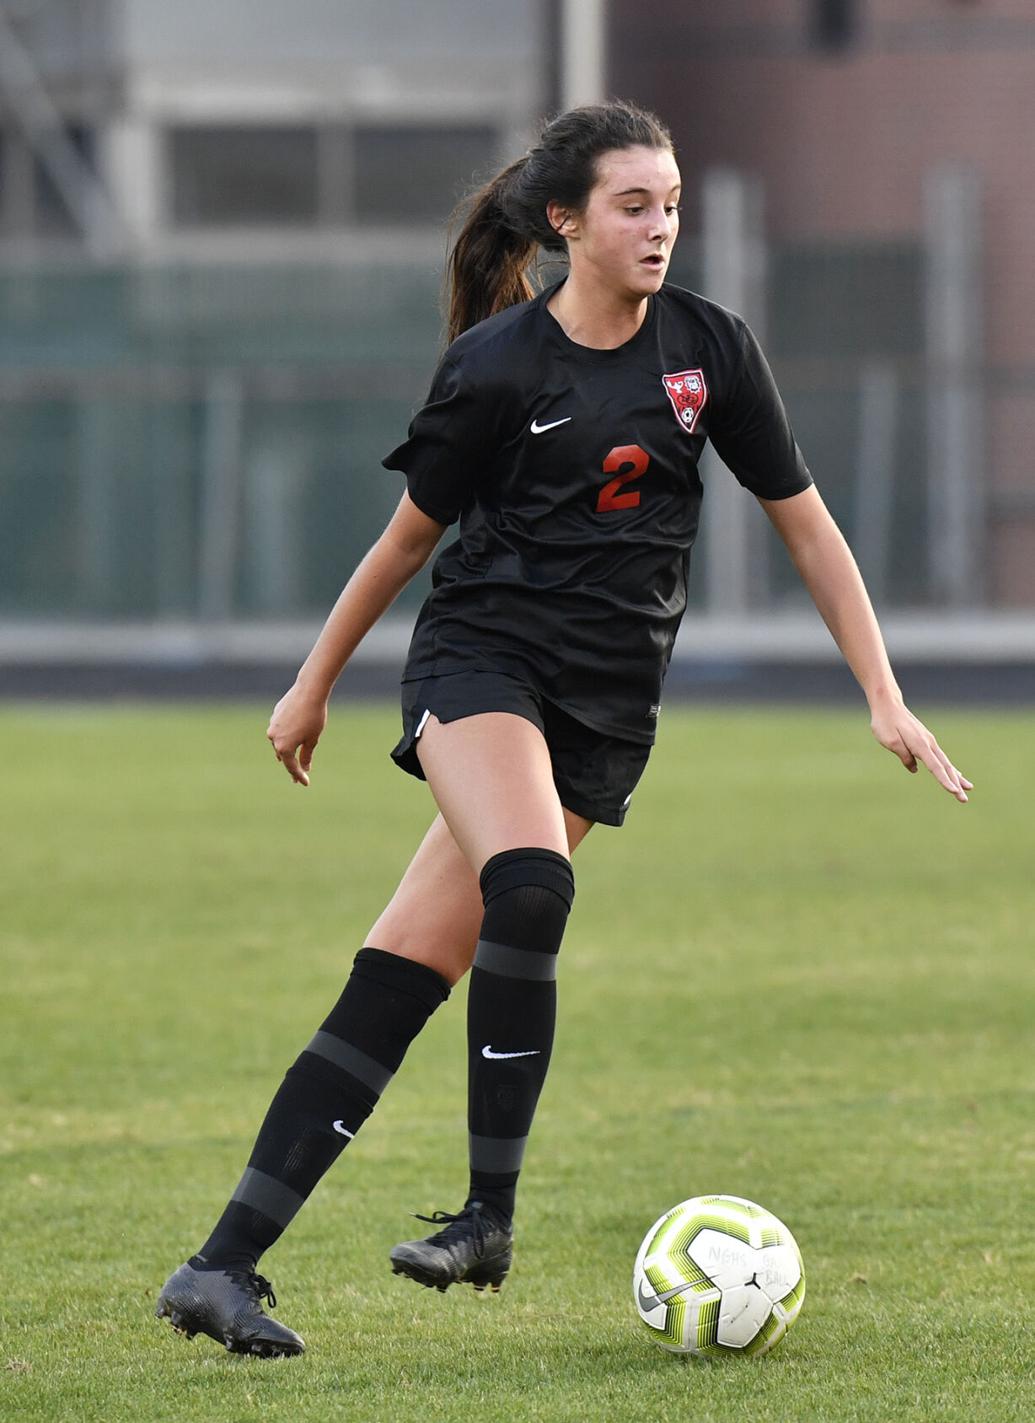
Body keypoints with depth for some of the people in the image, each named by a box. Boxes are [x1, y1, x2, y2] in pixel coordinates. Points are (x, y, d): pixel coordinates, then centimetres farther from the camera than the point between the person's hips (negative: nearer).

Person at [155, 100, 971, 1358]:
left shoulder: (709, 349, 3)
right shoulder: (497, 366, -6)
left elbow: (805, 523, 10)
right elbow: (410, 535, 7)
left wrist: (885, 700, 5)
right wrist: (313, 687, 15)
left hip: (607, 699, 3)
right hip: (482, 654, -3)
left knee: (407, 979, -4)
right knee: (530, 885, -33)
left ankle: (224, 1268, -6)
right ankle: (489, 1216, -23)